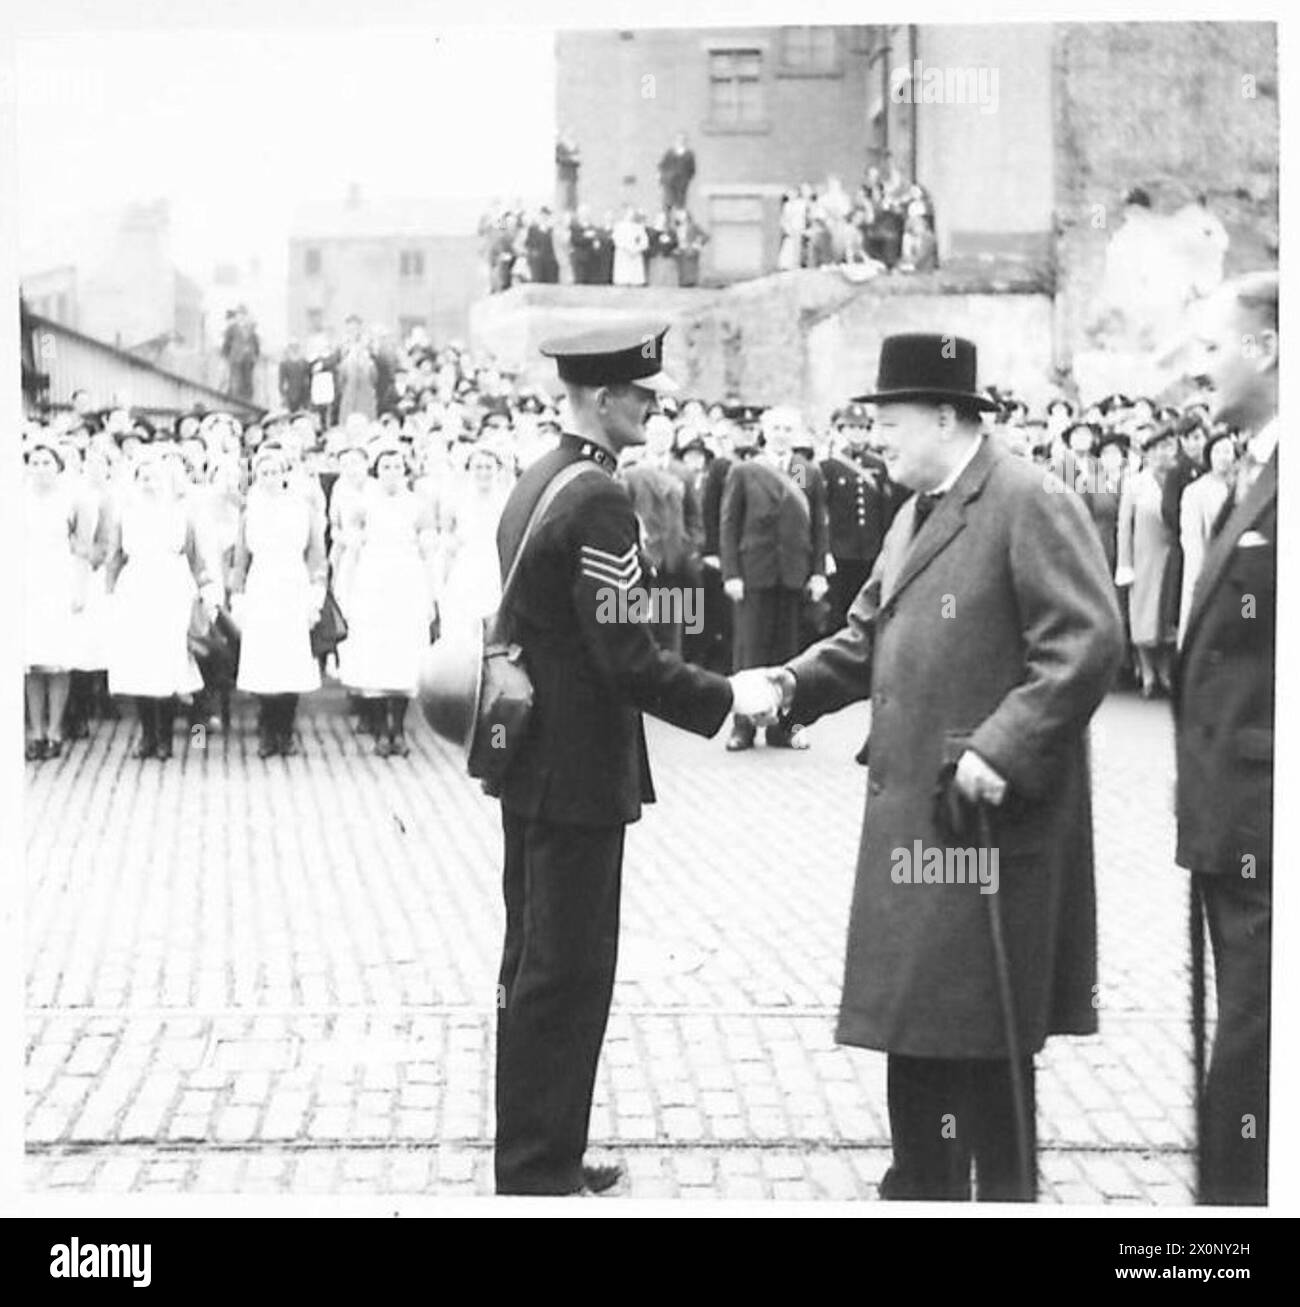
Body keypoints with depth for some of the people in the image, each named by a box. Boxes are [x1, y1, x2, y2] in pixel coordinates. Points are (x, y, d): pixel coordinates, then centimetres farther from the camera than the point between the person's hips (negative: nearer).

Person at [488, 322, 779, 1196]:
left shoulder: (536, 482, 11)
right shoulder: (600, 500, -19)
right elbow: (628, 657, -23)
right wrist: (727, 700, -11)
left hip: (531, 765, 10)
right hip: (579, 774, -10)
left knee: (535, 966, 16)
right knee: (568, 976, -1)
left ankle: (536, 1156, 27)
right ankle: (544, 1174, 7)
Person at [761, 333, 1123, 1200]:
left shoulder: (1030, 504, -13)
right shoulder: (916, 514, 16)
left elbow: (1088, 646, -20)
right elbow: (869, 634, 19)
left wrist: (1001, 748, -24)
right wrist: (798, 682, 1)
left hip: (993, 818, -9)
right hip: (911, 811, 9)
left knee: (987, 1031, 0)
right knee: (916, 1013, 16)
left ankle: (1004, 1190, 13)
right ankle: (924, 1181, 29)